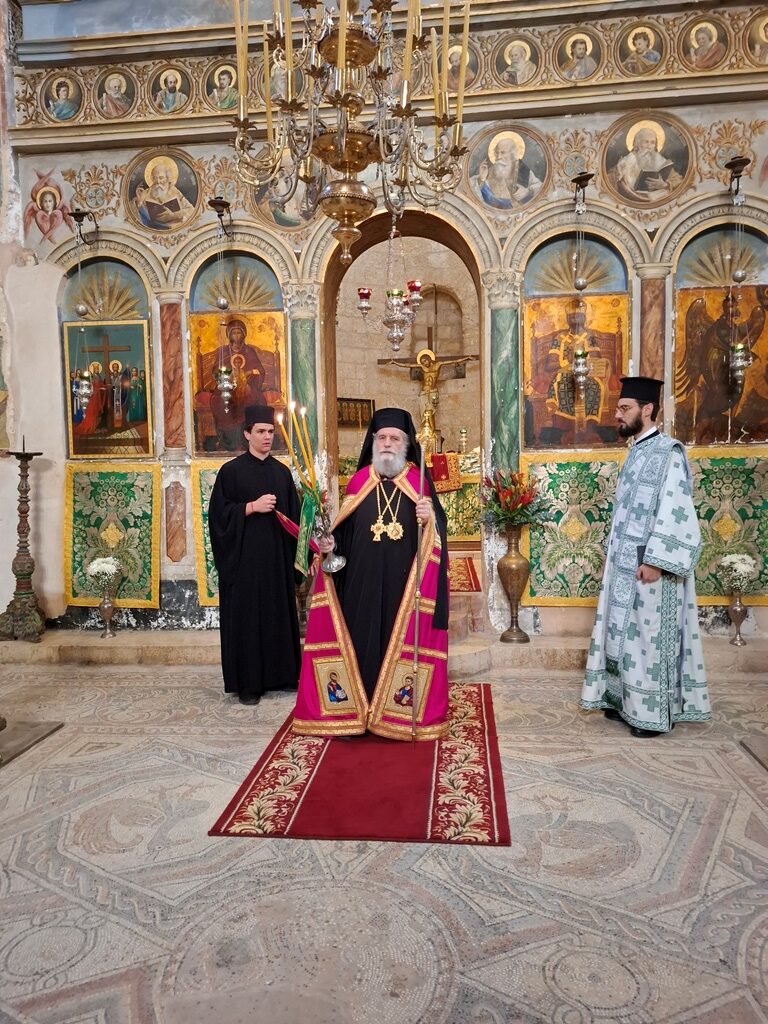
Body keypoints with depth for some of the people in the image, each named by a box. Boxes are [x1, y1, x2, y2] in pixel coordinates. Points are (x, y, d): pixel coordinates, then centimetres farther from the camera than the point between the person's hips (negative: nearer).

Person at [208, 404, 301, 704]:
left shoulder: (282, 471, 10)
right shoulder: (231, 470, -2)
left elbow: (293, 513, 13)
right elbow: (219, 513, -6)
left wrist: (291, 552, 3)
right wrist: (252, 506, -17)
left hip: (277, 556, 4)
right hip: (244, 556, -4)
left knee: (279, 613, 8)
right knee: (246, 615, 0)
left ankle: (281, 674, 20)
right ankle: (247, 683, 9)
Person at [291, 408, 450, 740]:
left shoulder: (419, 482, 3)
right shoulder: (359, 481, 9)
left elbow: (439, 529, -2)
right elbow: (344, 529, 10)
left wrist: (429, 519, -22)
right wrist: (330, 542, -9)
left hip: (404, 582, -2)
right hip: (362, 582, 2)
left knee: (400, 640, 2)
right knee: (361, 637, 4)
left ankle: (399, 711, 14)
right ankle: (358, 709, 16)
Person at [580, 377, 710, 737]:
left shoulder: (668, 452, -14)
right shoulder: (637, 452, 13)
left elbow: (674, 512, -20)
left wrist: (654, 561, -22)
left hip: (650, 563, -9)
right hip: (625, 561, 9)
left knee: (650, 635, 0)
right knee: (626, 633, 13)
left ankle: (655, 711, 13)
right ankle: (628, 701, 25)